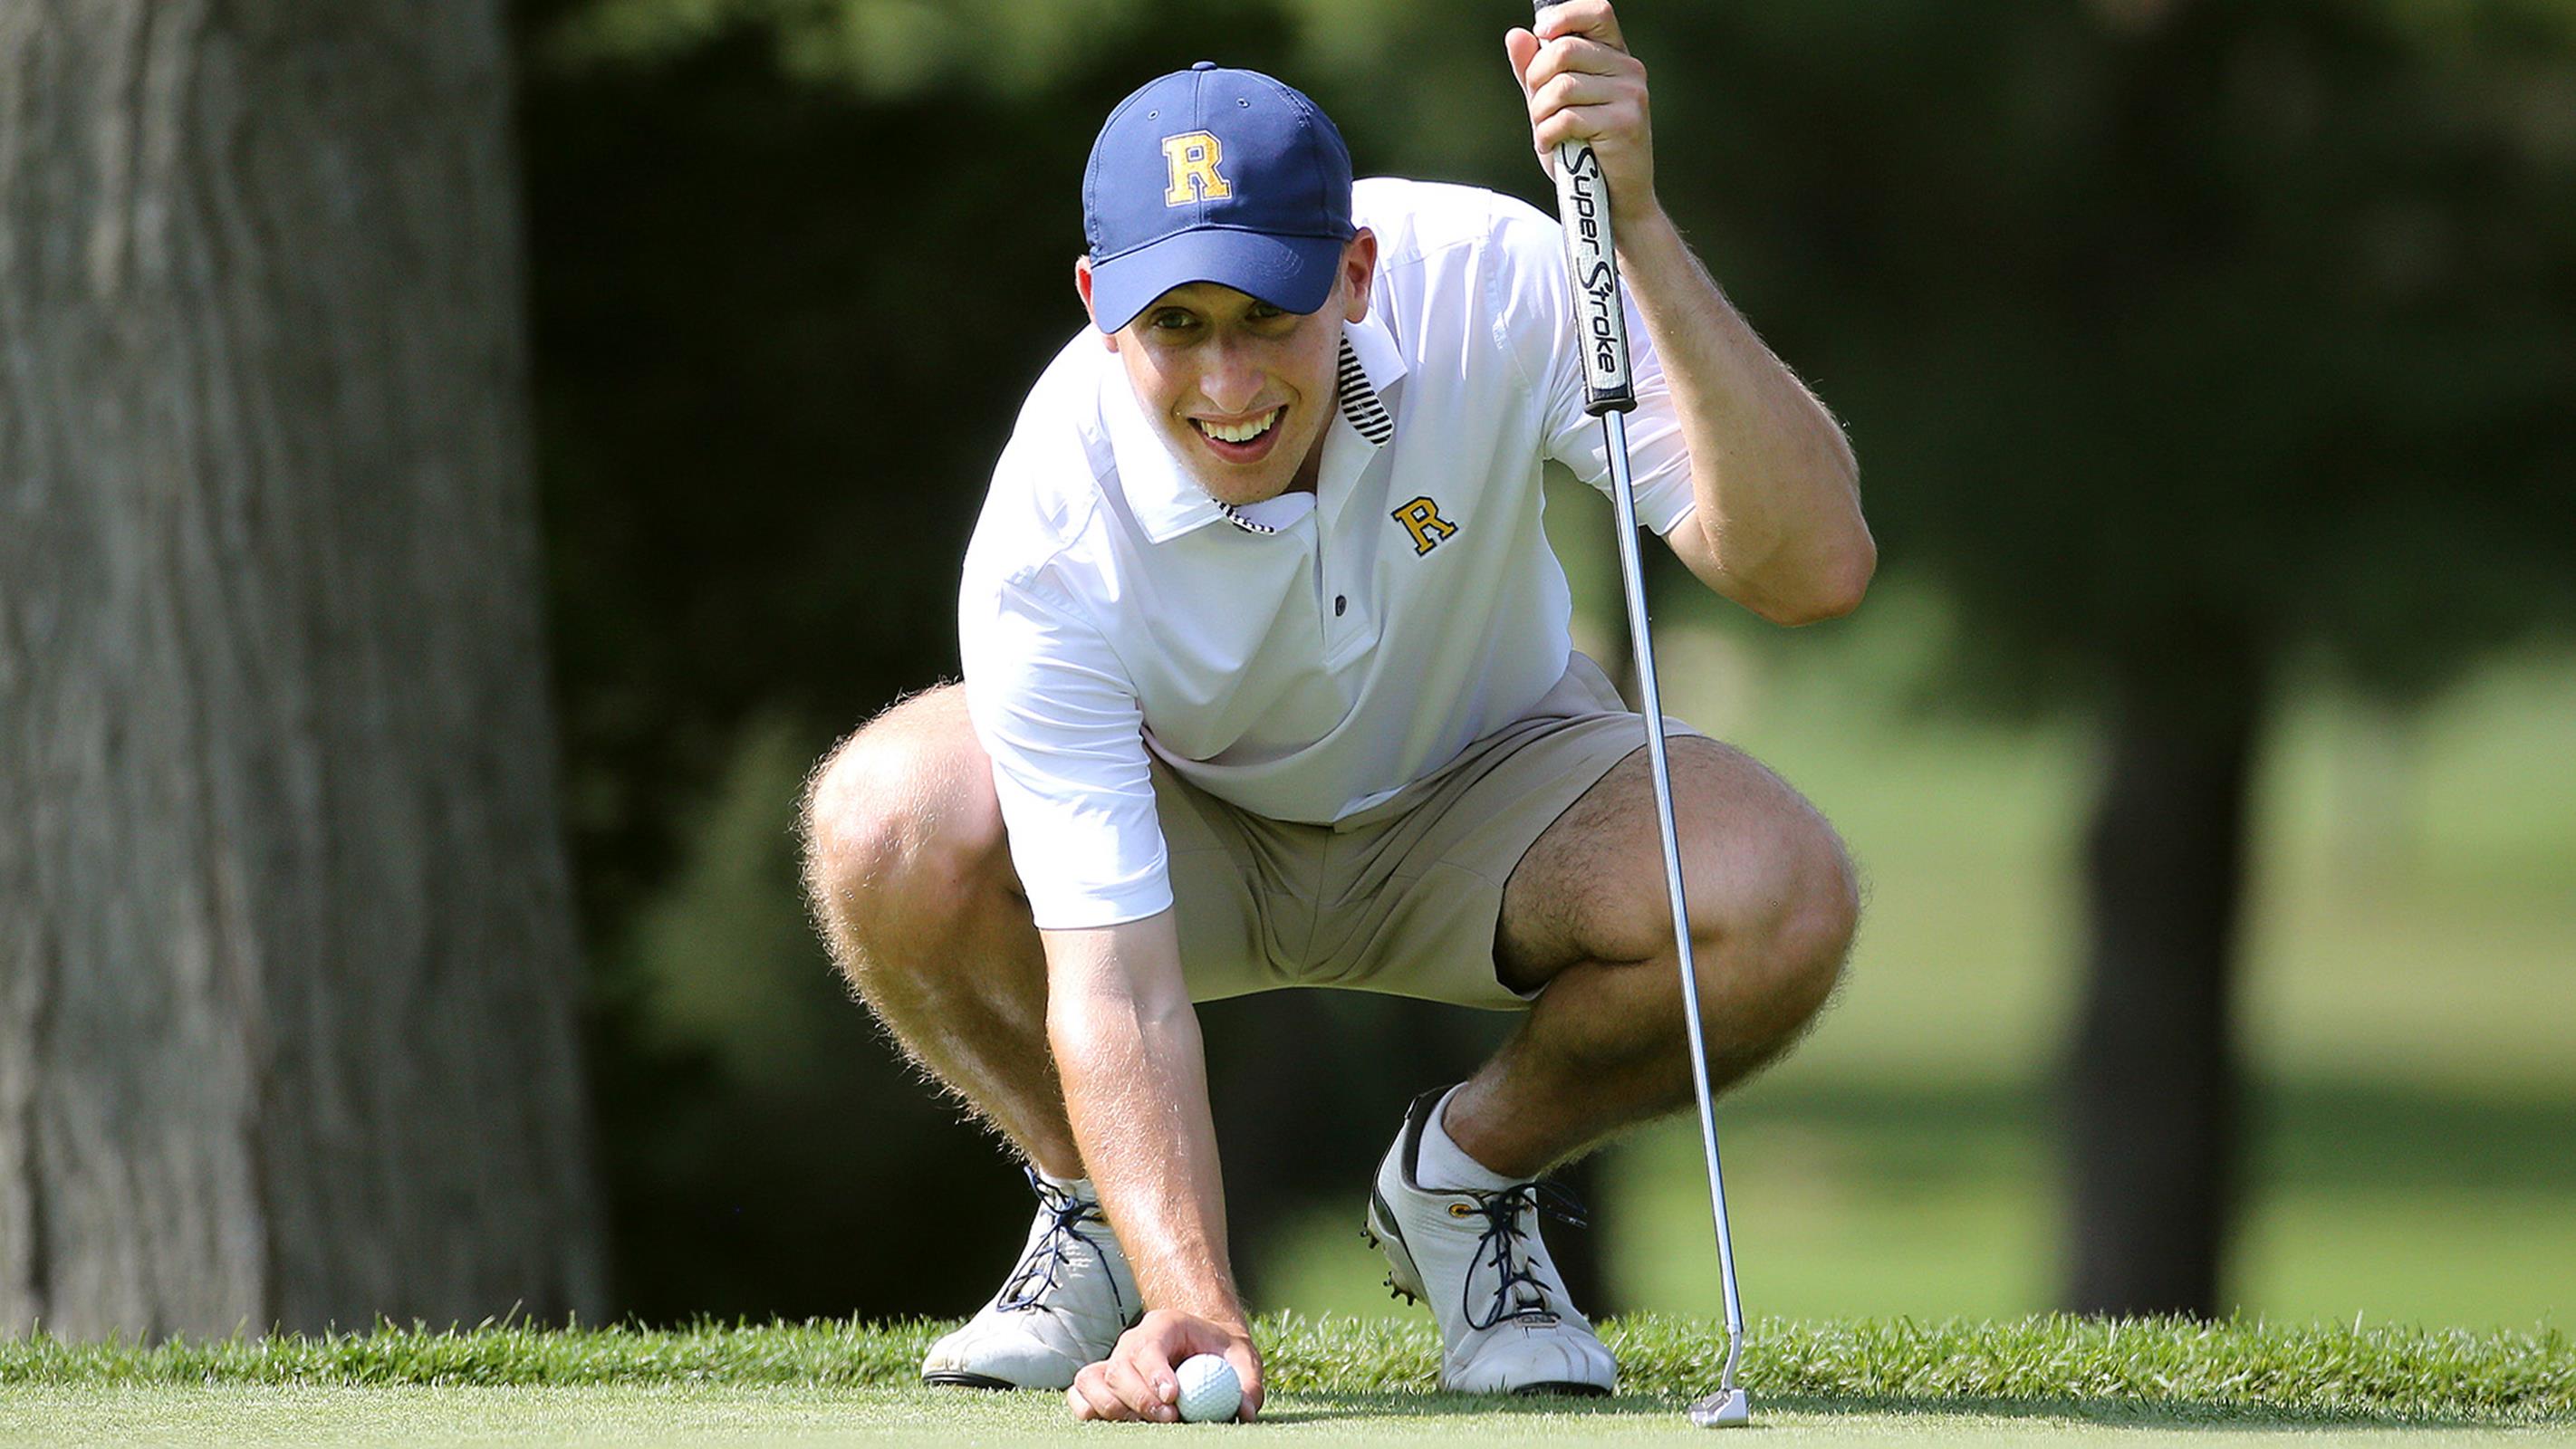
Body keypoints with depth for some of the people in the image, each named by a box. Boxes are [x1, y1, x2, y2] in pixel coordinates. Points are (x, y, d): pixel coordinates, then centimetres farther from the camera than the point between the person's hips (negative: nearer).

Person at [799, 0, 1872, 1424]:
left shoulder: (1488, 282, -31)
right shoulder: (1050, 544, -34)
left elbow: (1812, 568, -40)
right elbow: (1115, 980, -36)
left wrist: (1640, 233, -50)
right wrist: (1194, 1310, -50)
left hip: (1488, 792, 1)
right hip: (1184, 817, -1)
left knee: (1783, 898, -31)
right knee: (891, 825, -34)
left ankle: (1466, 1172, 1)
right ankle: (1097, 1205, -2)